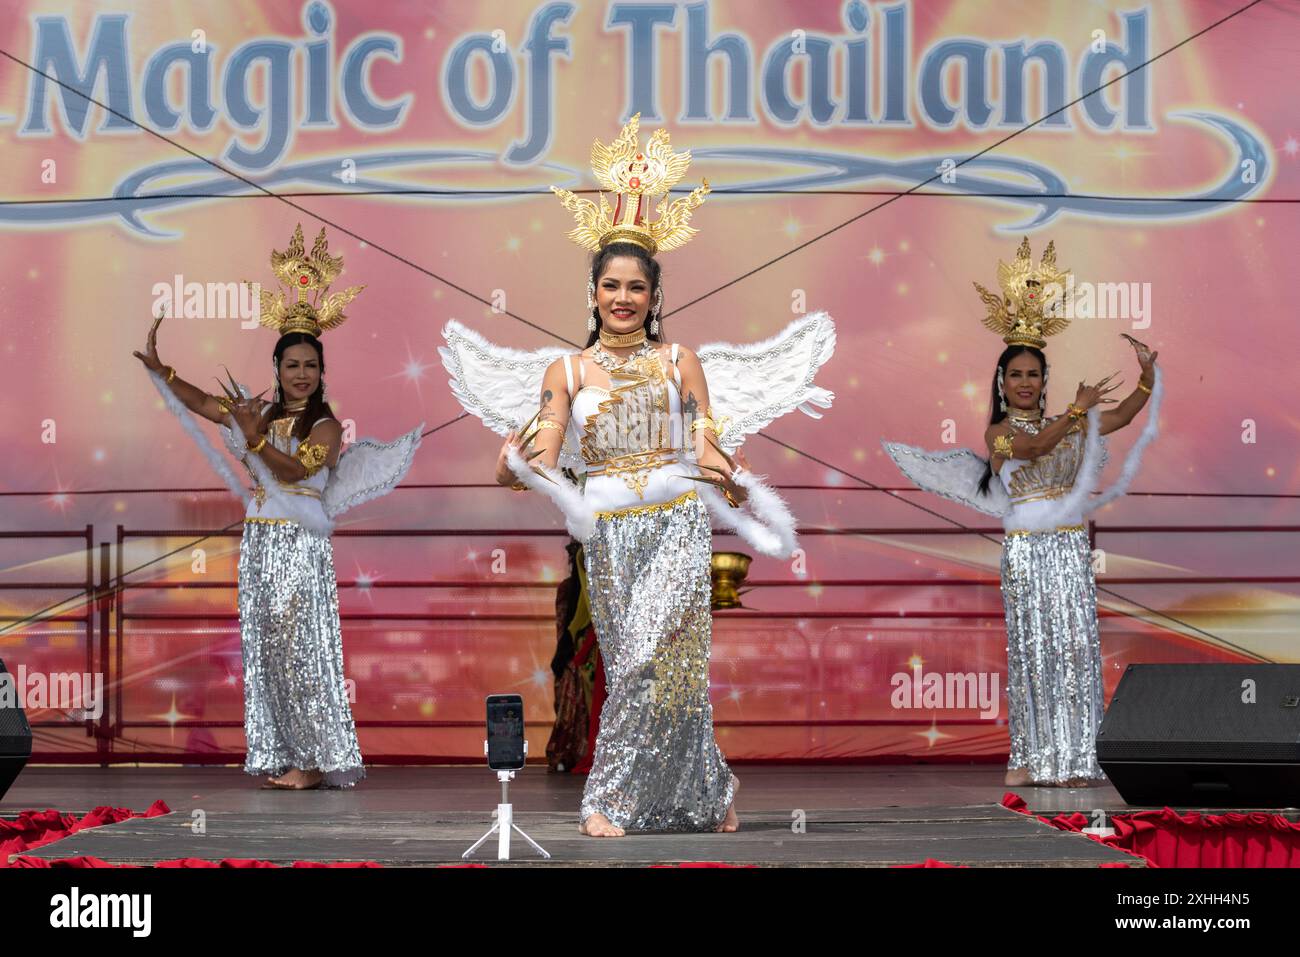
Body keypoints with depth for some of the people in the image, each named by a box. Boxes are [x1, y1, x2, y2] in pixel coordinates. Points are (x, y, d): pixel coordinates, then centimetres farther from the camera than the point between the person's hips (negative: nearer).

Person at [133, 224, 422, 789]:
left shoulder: (326, 426, -5)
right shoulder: (263, 414, 12)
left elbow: (295, 470, -19)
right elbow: (202, 403, 19)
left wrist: (255, 439, -27)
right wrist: (159, 369, 15)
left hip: (300, 547, -6)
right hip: (259, 544, 6)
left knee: (301, 648, -8)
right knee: (264, 648, 5)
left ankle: (316, 760, -6)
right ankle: (281, 756, 8)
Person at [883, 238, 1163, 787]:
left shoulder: (1064, 424, 14)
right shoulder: (999, 432, 1)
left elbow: (1122, 417, 12)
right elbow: (1035, 446, -18)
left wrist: (1147, 378, -2)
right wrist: (1077, 408, -20)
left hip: (1070, 545, 4)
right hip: (1026, 547, -4)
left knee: (1075, 644, -1)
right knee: (1032, 644, -5)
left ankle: (1069, 757, 1)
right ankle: (1031, 758, -2)